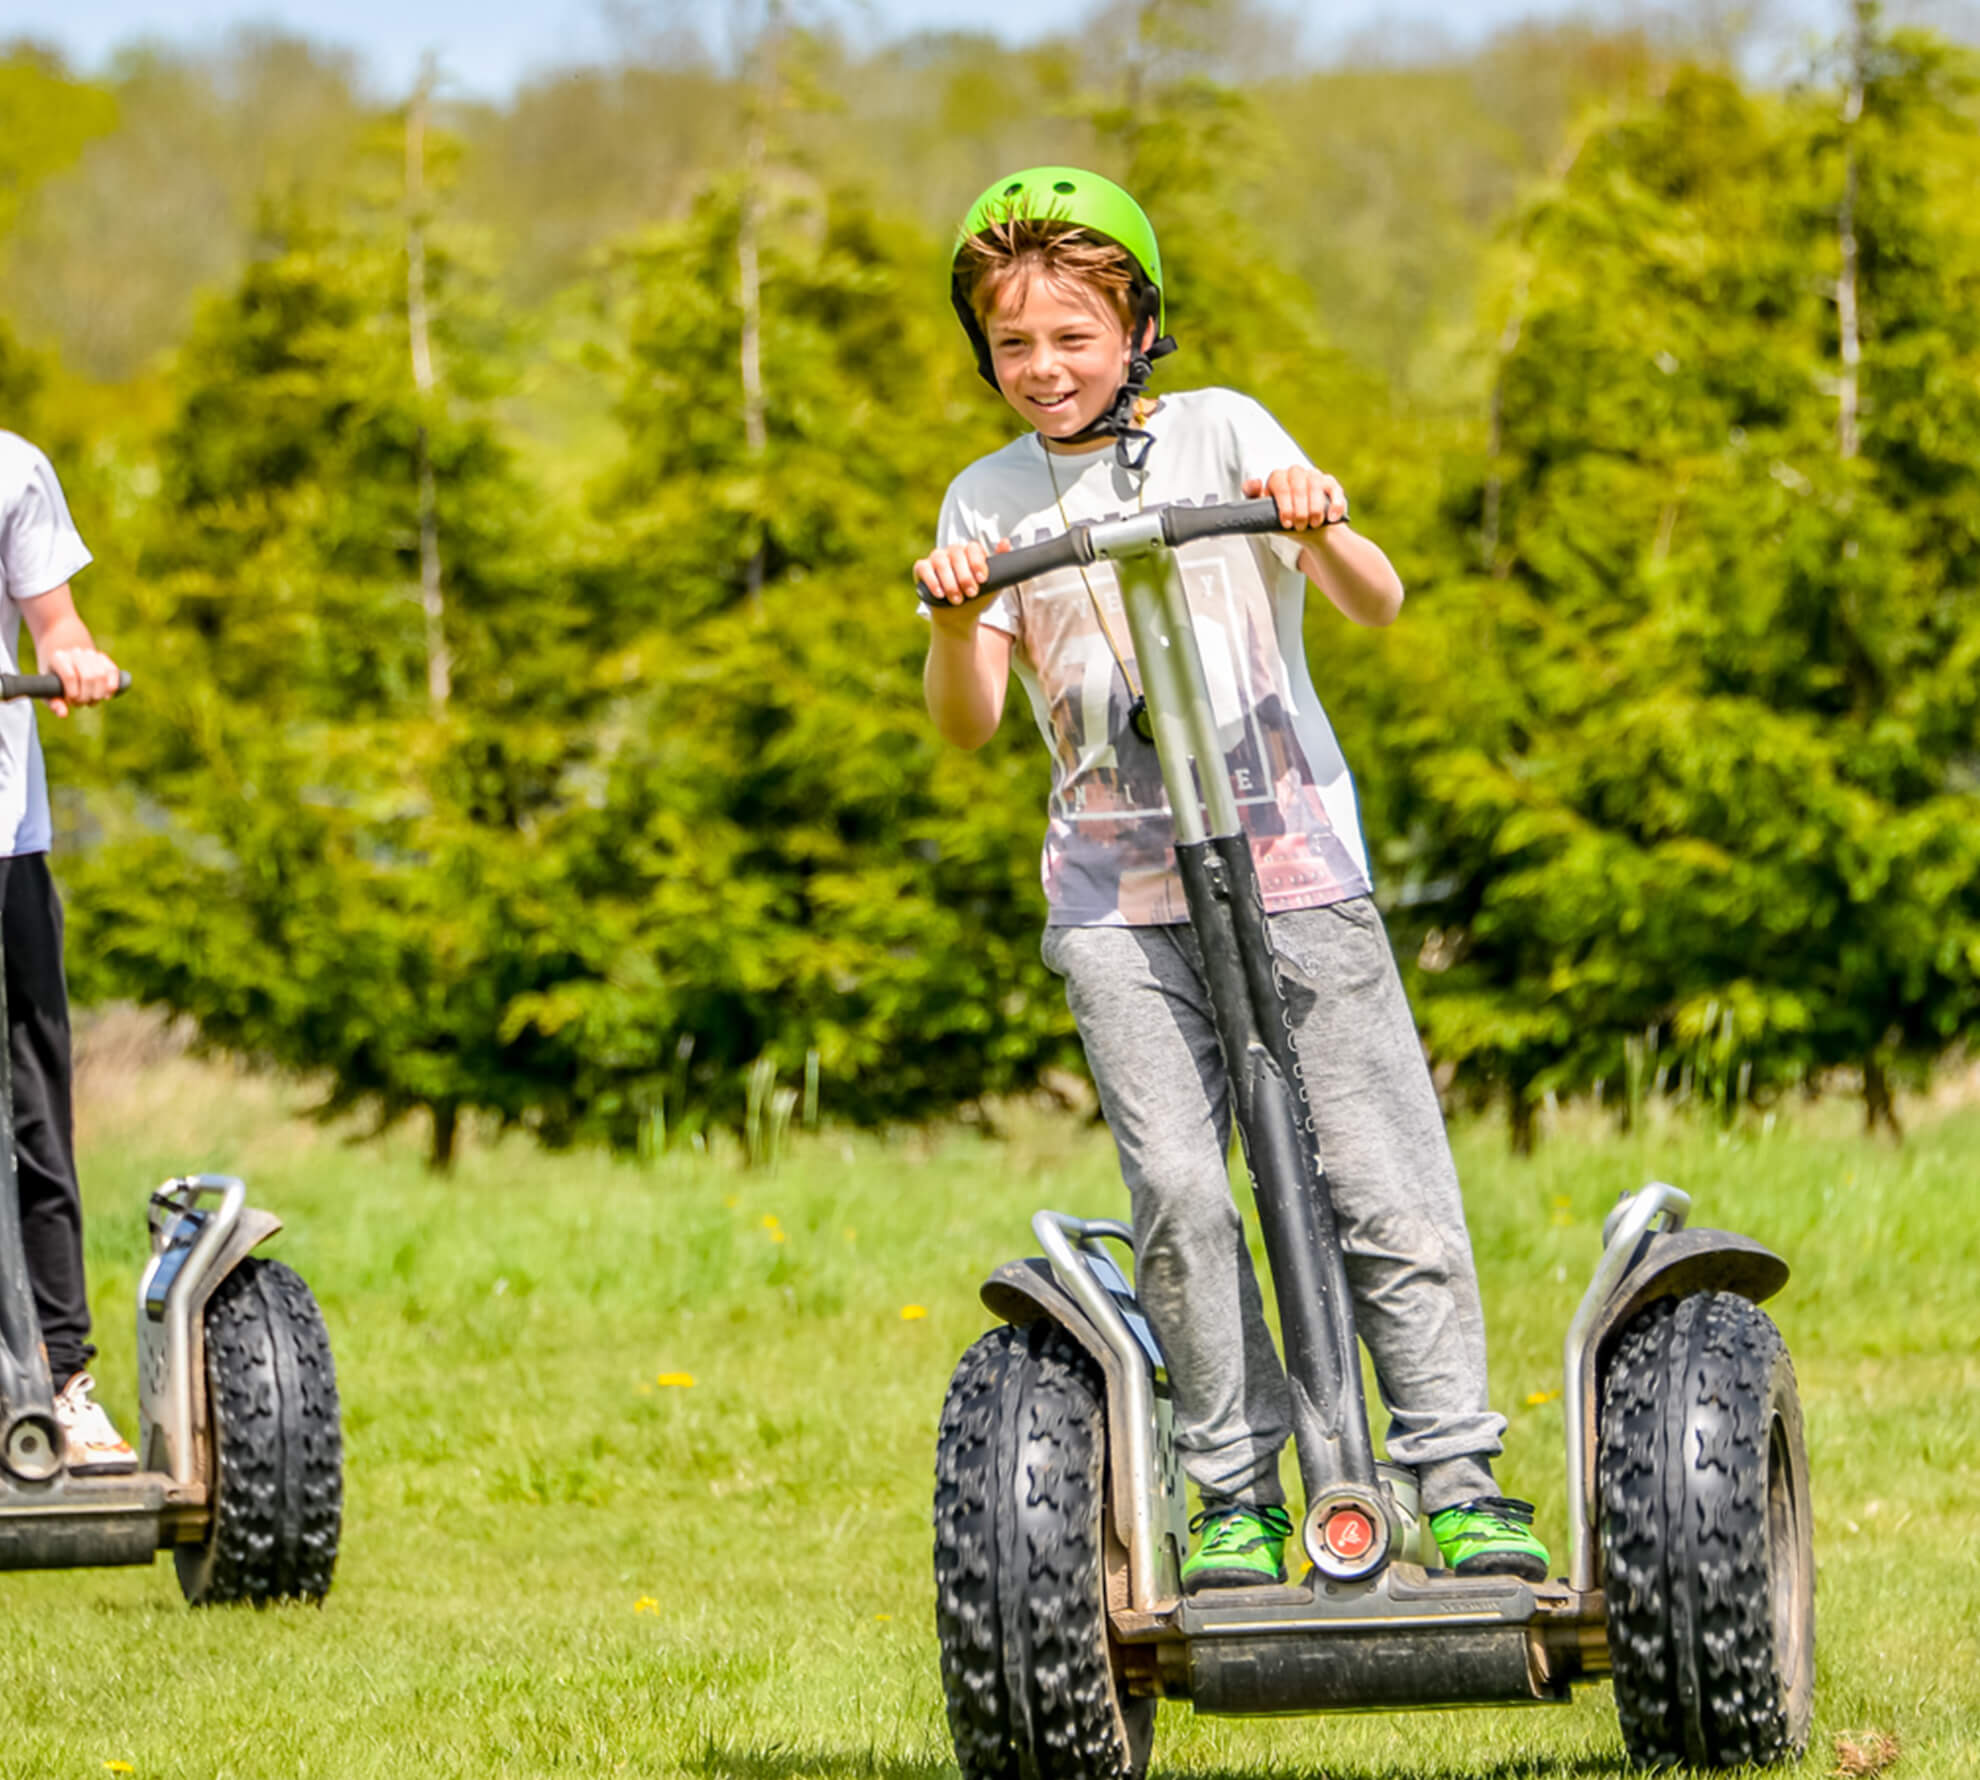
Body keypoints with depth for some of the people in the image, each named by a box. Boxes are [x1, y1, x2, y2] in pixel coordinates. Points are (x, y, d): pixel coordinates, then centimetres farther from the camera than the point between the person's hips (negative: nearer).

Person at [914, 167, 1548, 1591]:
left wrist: (1320, 528, -23)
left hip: (1293, 866, -1)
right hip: (1117, 897, 1)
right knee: (1179, 1193, -12)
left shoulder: (1224, 435, 5)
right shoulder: (990, 503, 10)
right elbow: (969, 722, 1)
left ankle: (1458, 1479, -1)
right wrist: (954, 626, -19)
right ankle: (1236, 1496, -3)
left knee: (1381, 1180, -7)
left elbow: (1378, 604, -3)